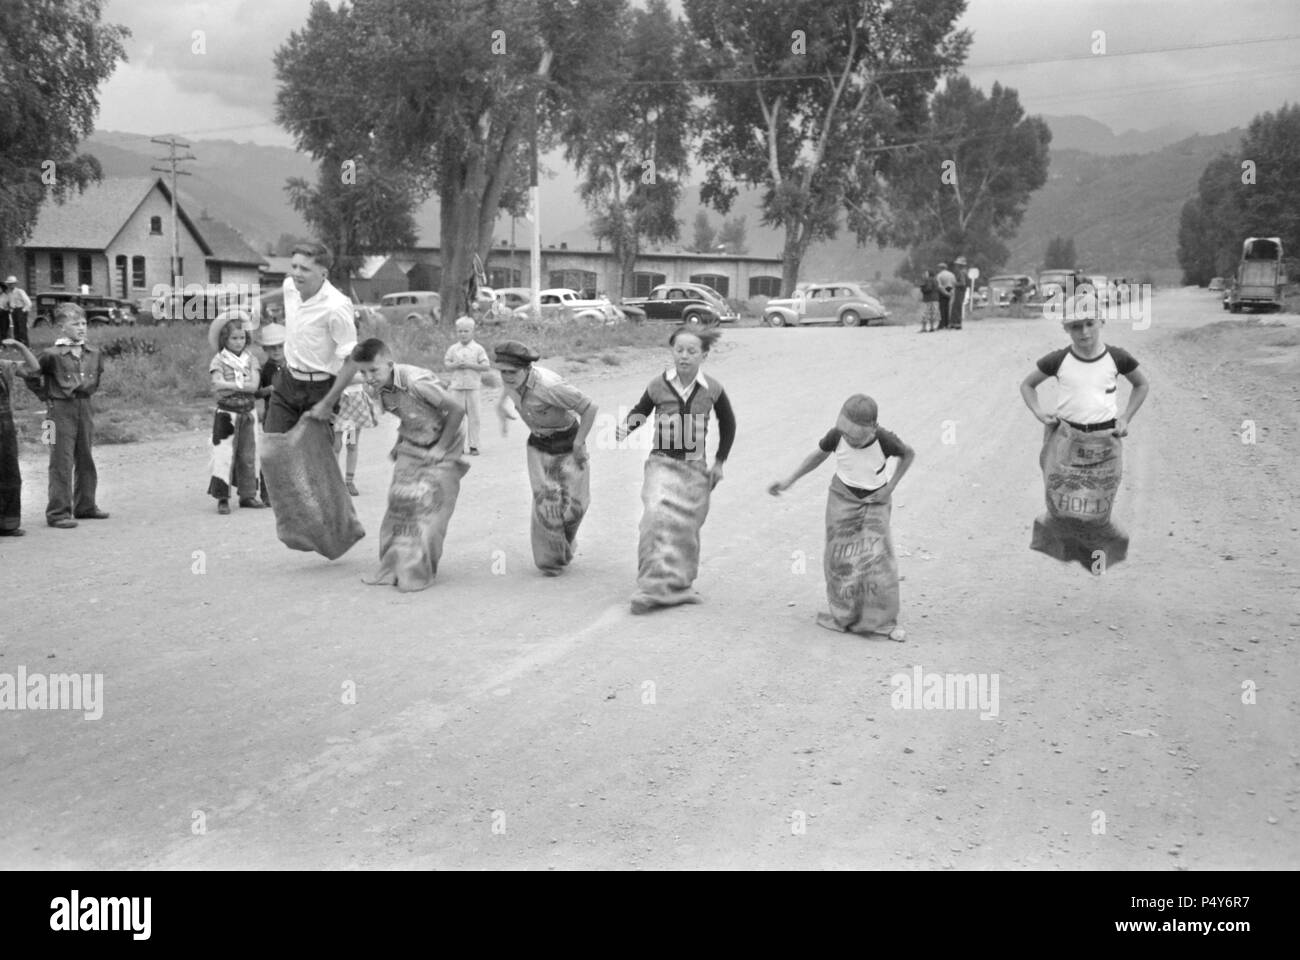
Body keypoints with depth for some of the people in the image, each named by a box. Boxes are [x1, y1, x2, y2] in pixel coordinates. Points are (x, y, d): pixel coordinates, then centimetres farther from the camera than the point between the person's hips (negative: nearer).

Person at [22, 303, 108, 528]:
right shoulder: (52, 355, -12)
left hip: (84, 408, 6)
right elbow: (32, 377, -6)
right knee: (61, 463, -6)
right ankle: (58, 512, -3)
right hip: (61, 410, -6)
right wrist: (47, 397, -3)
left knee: (86, 460, 13)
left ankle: (85, 506, 24)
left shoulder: (94, 354, 6)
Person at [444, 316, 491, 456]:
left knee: (474, 417, 1)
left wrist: (470, 365, -16)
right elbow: (446, 362, 9)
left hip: (474, 386, -2)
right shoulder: (453, 349, 6)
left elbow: (486, 366, -6)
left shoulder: (478, 349, -1)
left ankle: (473, 445, 6)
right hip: (457, 386, 2)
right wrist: (454, 365, -11)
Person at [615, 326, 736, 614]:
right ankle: (653, 588, -20)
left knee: (685, 529, 7)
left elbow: (728, 424, 13)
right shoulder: (658, 385, -8)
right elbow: (641, 411, 11)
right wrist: (626, 427, -10)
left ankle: (677, 587, 25)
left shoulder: (712, 390, -5)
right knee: (656, 519, -21)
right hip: (662, 463, -2)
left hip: (694, 467, 2)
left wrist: (719, 462, 14)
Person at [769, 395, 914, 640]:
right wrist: (789, 481, -2)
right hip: (843, 498, 2)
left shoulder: (884, 440, -26)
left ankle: (882, 621, 2)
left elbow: (909, 454, -5)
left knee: (876, 558, -10)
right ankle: (844, 615, 18)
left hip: (875, 502, -2)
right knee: (841, 558, 3)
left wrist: (890, 487, -11)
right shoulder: (837, 435, -22)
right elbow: (819, 455, -2)